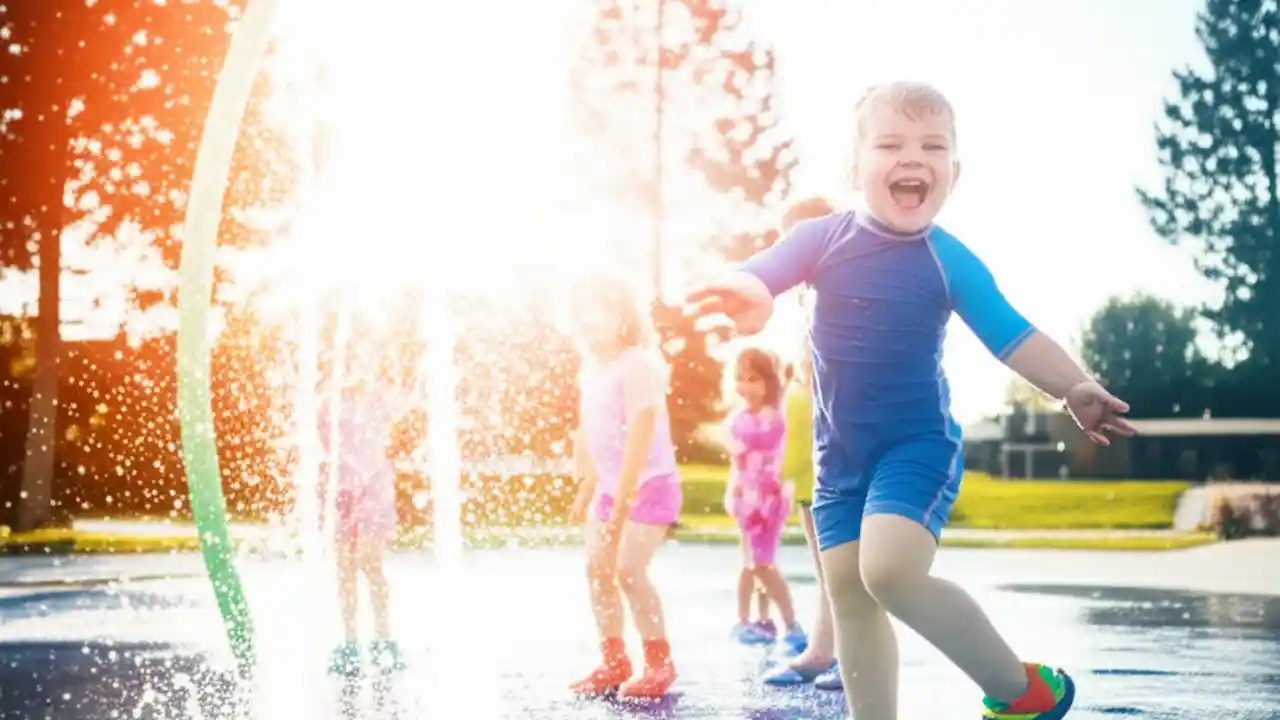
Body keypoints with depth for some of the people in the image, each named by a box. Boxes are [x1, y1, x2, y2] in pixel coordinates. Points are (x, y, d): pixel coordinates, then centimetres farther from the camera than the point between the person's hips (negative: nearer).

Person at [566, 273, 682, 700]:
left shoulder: (637, 365, -21)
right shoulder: (591, 369, 7)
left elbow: (640, 436, -25)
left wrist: (623, 502, -28)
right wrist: (588, 488, 15)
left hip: (650, 485, -9)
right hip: (610, 486, 9)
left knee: (629, 571, -15)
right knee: (597, 569, 7)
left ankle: (659, 663, -1)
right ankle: (614, 662, 18)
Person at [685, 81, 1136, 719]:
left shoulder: (950, 262, -10)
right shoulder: (824, 239, -5)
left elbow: (1014, 337, -14)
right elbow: (762, 273, -17)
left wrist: (1076, 389, -30)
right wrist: (745, 295, -42)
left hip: (919, 444, -4)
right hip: (840, 452, 5)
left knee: (890, 571, -24)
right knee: (848, 591, 5)